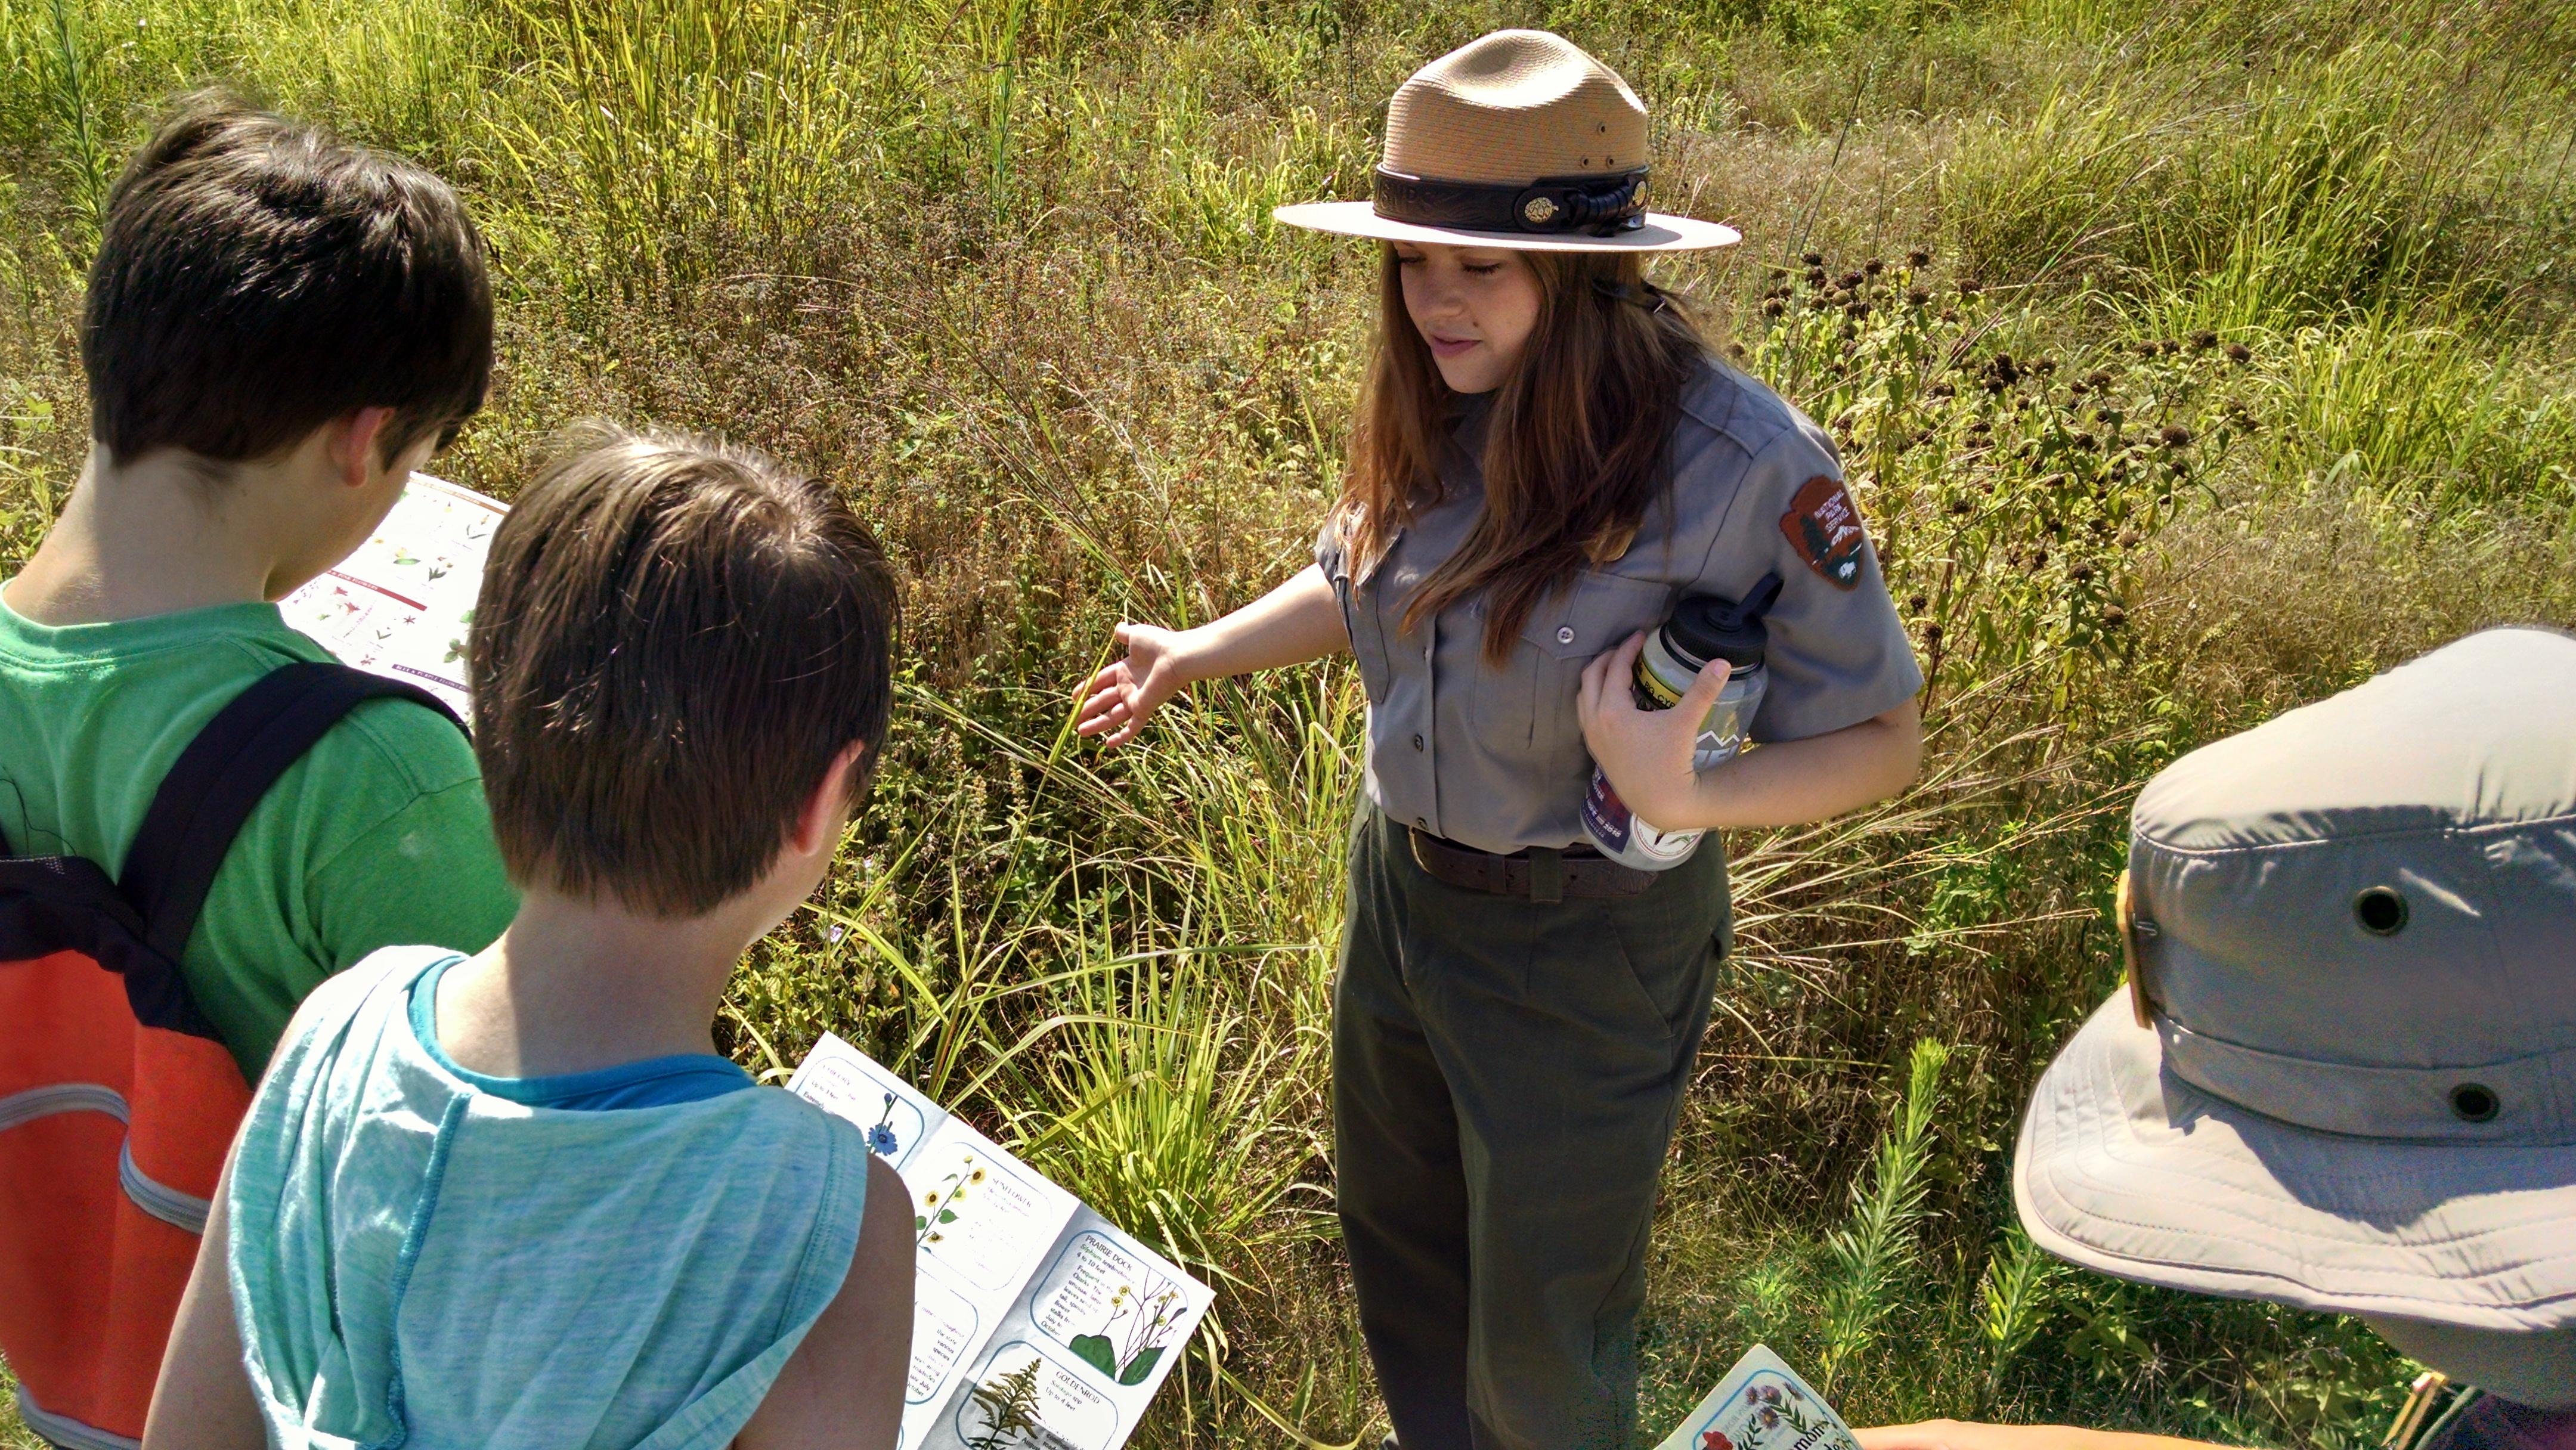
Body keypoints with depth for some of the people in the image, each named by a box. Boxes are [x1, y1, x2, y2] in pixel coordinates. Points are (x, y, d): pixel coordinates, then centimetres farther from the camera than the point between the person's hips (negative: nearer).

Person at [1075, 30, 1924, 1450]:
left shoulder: (1743, 468, -27)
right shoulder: (1436, 412, -9)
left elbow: (1880, 736, -18)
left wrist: (1682, 798, -34)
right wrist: (1199, 652, 8)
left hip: (1584, 935, -6)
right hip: (1399, 885, 7)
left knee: (1541, 1324, 15)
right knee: (1394, 1228, 29)